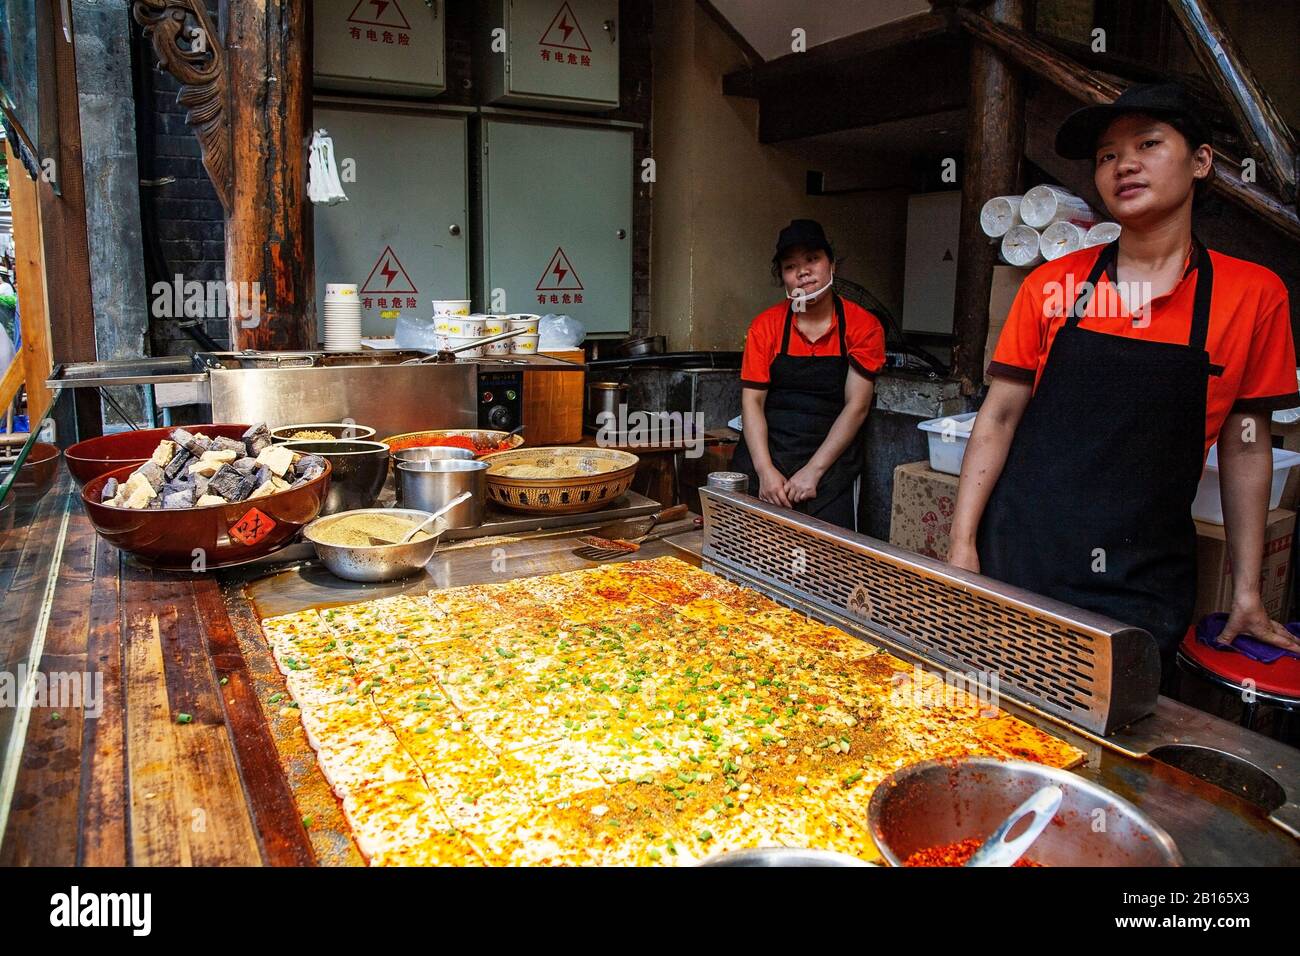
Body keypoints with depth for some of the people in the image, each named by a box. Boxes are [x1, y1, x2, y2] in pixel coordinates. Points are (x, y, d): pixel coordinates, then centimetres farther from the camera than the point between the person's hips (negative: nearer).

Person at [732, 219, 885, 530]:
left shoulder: (863, 326, 1)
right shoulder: (765, 326, 5)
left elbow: (856, 407, -4)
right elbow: (752, 401, 0)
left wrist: (813, 471, -13)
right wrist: (765, 471, -13)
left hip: (831, 457, -1)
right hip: (766, 454, 1)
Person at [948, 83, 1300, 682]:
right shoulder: (1053, 285, 1)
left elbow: (1244, 447, 5)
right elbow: (999, 416, 1)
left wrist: (1246, 592, 6)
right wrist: (962, 542, -6)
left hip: (1143, 588, 0)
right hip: (1016, 559, 1)